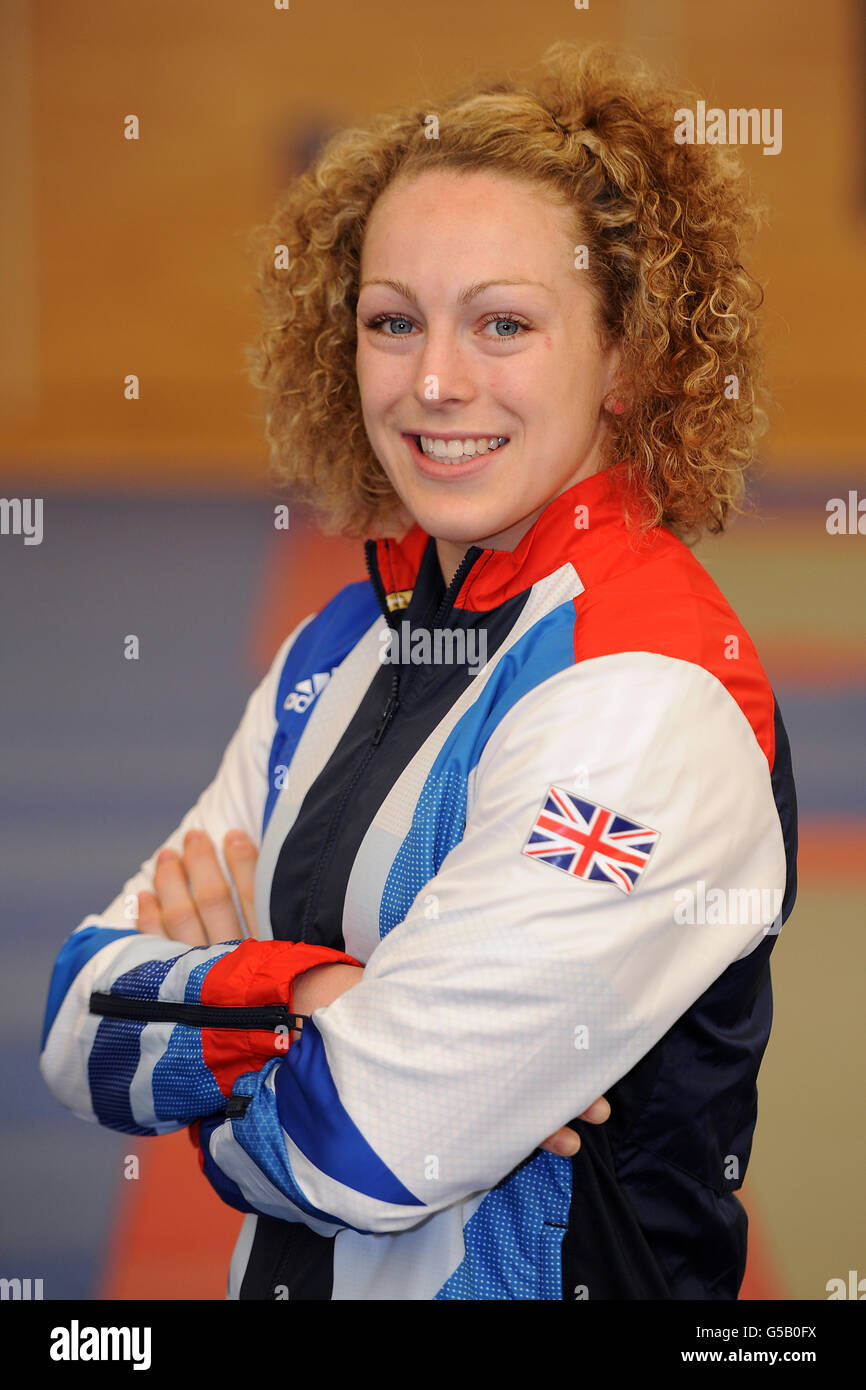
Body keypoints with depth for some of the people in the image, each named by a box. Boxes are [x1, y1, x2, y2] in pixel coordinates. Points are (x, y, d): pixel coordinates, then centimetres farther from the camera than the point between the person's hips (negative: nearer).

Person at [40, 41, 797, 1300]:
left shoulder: (657, 702, -21)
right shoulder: (340, 646, 3)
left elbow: (358, 1150, -23)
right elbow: (80, 1038, -3)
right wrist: (304, 994, -20)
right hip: (286, 1278, 6)